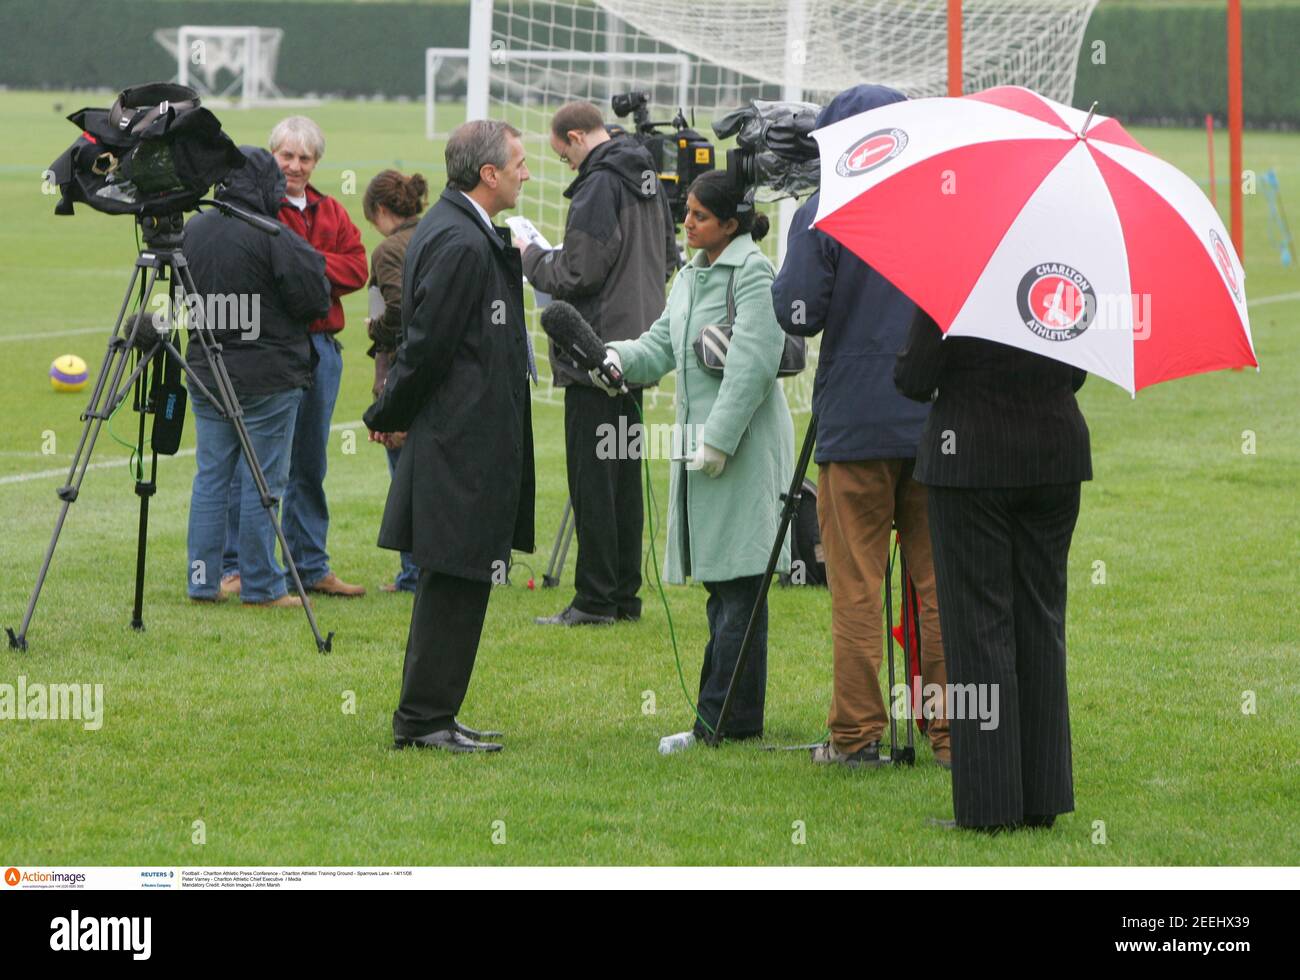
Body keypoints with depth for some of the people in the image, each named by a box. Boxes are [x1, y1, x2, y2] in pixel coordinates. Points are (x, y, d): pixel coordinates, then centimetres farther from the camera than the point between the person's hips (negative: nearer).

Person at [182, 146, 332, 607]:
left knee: (210, 477, 11)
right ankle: (261, 586, 5)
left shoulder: (192, 229, 4)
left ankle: (203, 581, 11)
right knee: (263, 481, 1)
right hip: (267, 376, -6)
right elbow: (314, 299, -13)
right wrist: (309, 259, 4)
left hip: (206, 373, 6)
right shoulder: (272, 236, -17)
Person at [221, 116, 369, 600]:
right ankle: (237, 566, 0)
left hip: (321, 343, 6)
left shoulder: (331, 213, 15)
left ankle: (311, 566, 19)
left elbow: (356, 267, 3)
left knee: (310, 464, 13)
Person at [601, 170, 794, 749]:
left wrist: (718, 439, -20)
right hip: (702, 442, 10)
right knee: (718, 583, 11)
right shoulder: (691, 276, 17)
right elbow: (662, 346, 16)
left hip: (743, 445, -9)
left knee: (738, 586, -7)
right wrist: (619, 358, -5)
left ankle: (724, 719, -7)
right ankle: (730, 717, 16)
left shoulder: (753, 274, -11)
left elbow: (752, 364, -17)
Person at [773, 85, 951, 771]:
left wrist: (787, 274, 9)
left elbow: (797, 314, -9)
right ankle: (953, 733, 8)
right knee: (940, 584, 7)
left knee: (855, 588, 2)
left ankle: (857, 735, 2)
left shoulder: (821, 217, -6)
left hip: (855, 426, -3)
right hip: (941, 423, 3)